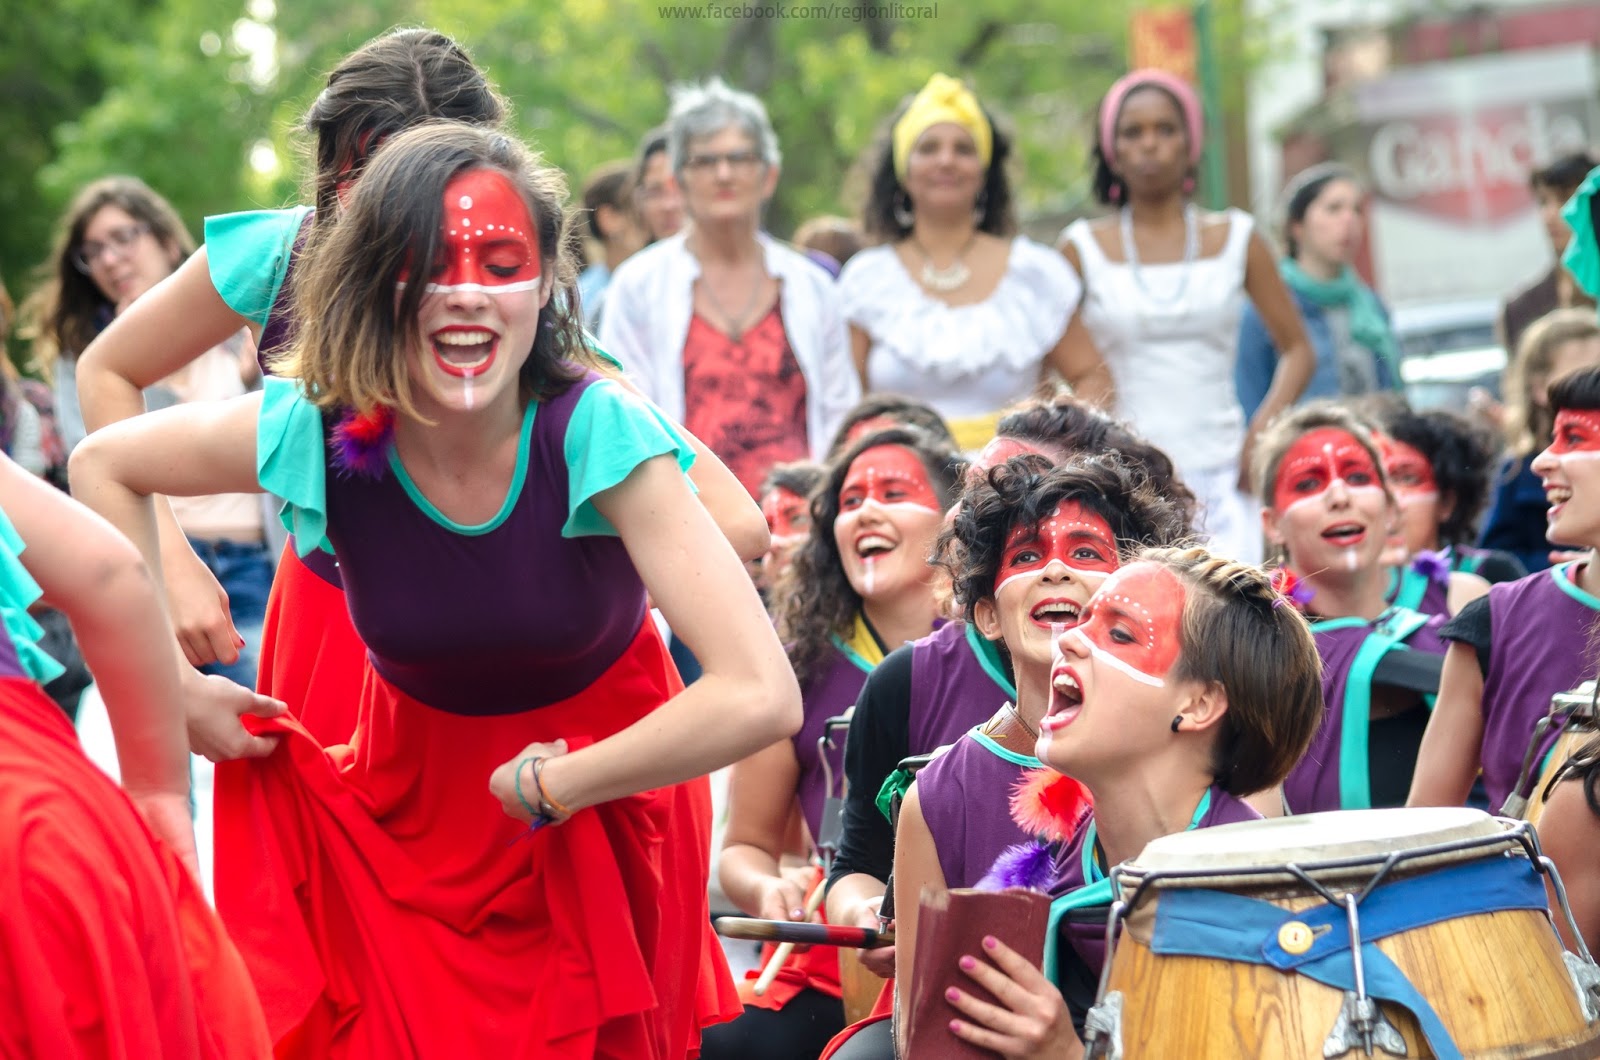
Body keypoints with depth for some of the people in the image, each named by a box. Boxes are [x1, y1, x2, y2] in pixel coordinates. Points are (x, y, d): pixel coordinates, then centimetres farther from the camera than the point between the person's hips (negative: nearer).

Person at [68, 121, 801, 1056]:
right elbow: (104, 464, -1)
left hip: (604, 795, -2)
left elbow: (761, 697, -37)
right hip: (412, 800, 2)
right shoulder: (316, 433, -21)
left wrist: (551, 787, -26)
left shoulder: (598, 434, -30)